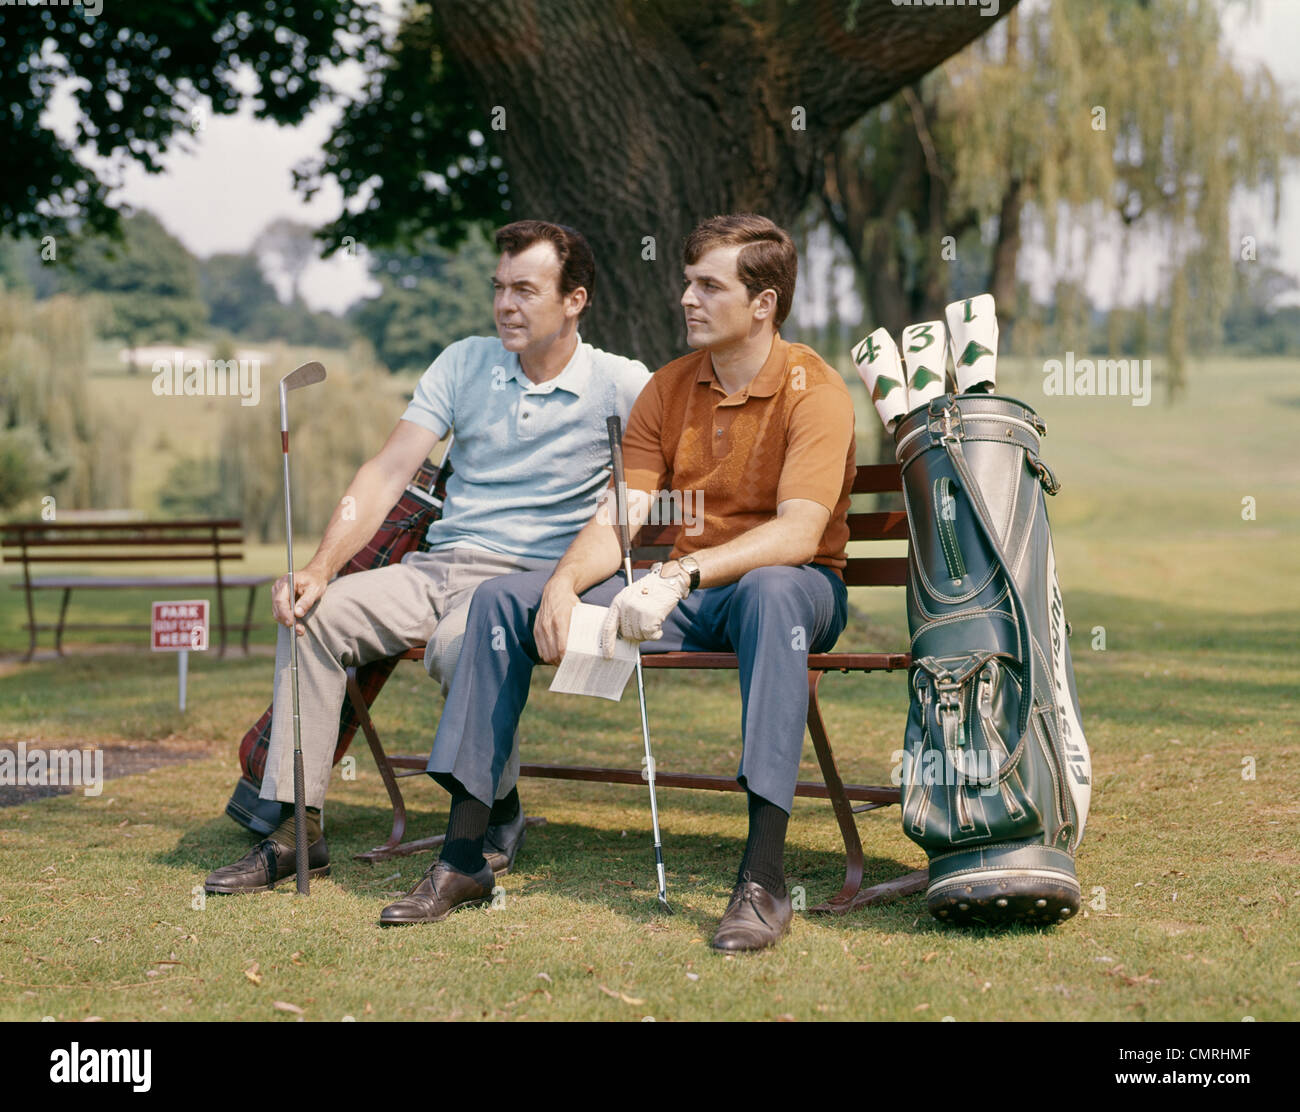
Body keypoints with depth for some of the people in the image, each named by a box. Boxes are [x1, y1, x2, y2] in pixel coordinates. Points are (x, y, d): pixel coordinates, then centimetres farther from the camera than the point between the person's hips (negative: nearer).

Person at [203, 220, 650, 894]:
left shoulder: (618, 385, -2)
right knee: (314, 614, -19)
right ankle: (295, 828, -15)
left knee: (458, 642, -36)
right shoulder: (465, 364, 9)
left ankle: (496, 819, -10)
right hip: (439, 567, 5)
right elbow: (387, 473, 3)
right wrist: (321, 568, -10)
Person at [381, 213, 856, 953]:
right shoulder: (669, 389, 7)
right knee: (503, 601, -9)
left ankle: (764, 878, -45)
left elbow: (798, 533, -25)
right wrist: (564, 584, -22)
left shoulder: (814, 390, -12)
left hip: (794, 585, -6)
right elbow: (620, 515, -1)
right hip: (685, 588, 6)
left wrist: (681, 574, -38)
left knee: (771, 592, -43)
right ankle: (463, 859, -8)